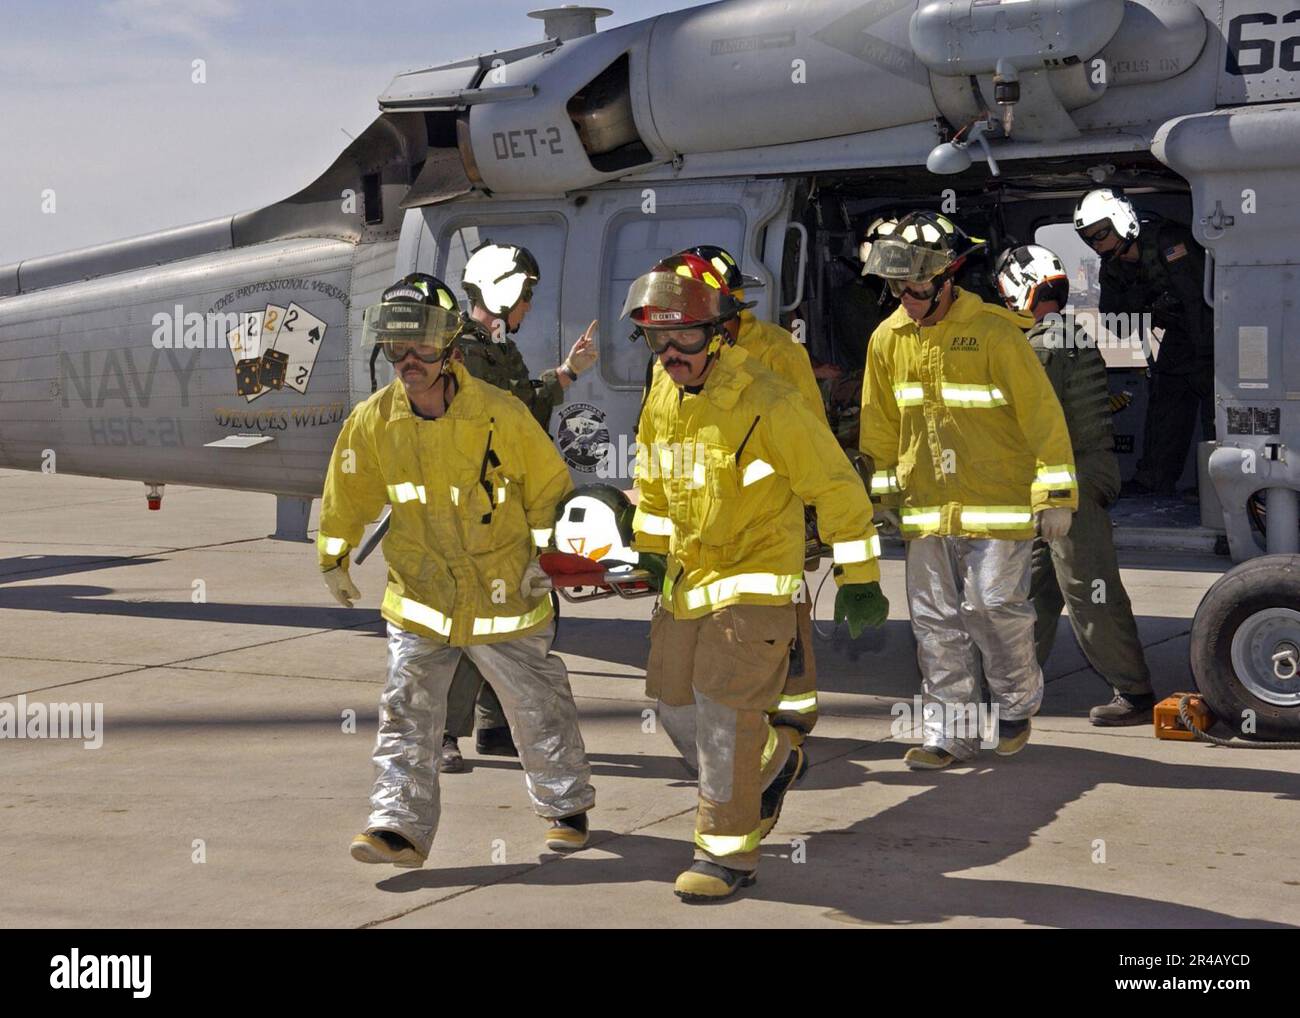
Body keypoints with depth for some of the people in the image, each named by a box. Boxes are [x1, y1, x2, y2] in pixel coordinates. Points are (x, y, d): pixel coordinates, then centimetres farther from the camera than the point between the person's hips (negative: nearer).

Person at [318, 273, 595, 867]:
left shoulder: (500, 415, -16)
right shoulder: (373, 422, -8)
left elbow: (550, 487, -3)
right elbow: (348, 496, 8)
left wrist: (543, 556, -3)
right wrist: (335, 561, 14)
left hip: (502, 592, -2)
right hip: (419, 596, 2)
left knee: (538, 708, 11)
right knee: (406, 713, -7)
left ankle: (566, 807, 31)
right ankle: (401, 826, -4)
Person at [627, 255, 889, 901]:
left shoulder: (766, 403, -19)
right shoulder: (661, 402, 3)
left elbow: (837, 488, -14)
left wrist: (859, 580, -12)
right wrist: (649, 553, 28)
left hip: (757, 578, -8)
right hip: (687, 575, 8)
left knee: (725, 708, -13)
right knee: (674, 701, 11)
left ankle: (727, 850, -2)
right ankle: (773, 761, 37)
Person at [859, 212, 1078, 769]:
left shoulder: (995, 331, -11)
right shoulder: (887, 339, 5)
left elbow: (1041, 411, -9)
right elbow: (879, 426, 18)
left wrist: (1055, 493, -10)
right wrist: (886, 489, 17)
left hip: (997, 503, -5)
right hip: (927, 507, 5)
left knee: (994, 607, -4)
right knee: (936, 620, 5)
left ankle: (1017, 703, 22)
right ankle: (952, 731, 14)